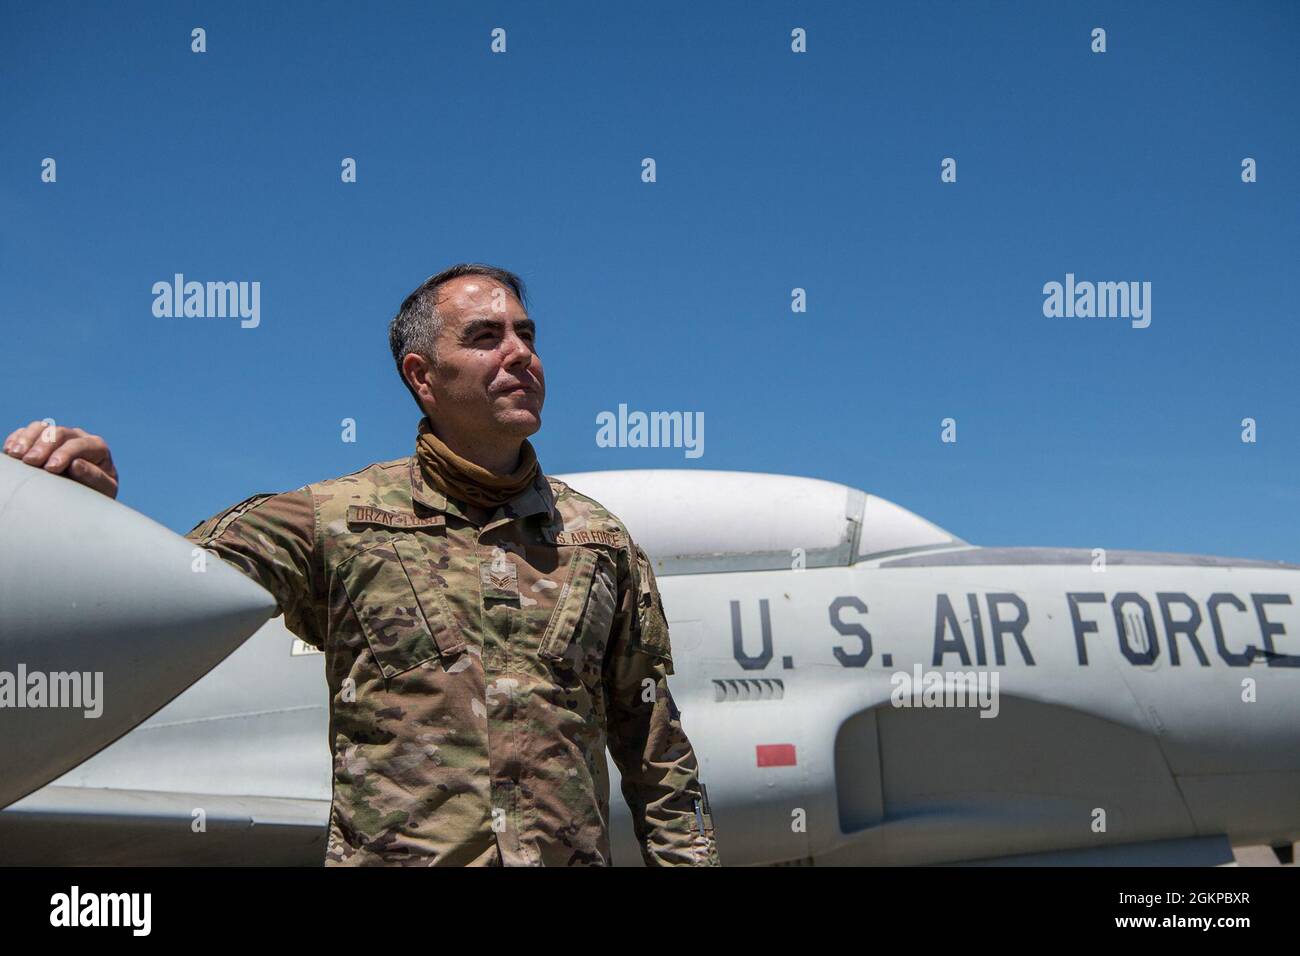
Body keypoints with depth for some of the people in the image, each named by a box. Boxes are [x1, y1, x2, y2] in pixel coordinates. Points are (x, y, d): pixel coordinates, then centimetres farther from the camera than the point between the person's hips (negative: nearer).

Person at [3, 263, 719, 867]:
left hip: (571, 855, 3)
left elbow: (654, 747, 14)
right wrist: (88, 513, -24)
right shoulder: (336, 520, 4)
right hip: (389, 851, -2)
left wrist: (687, 859, 11)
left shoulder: (599, 539, 11)